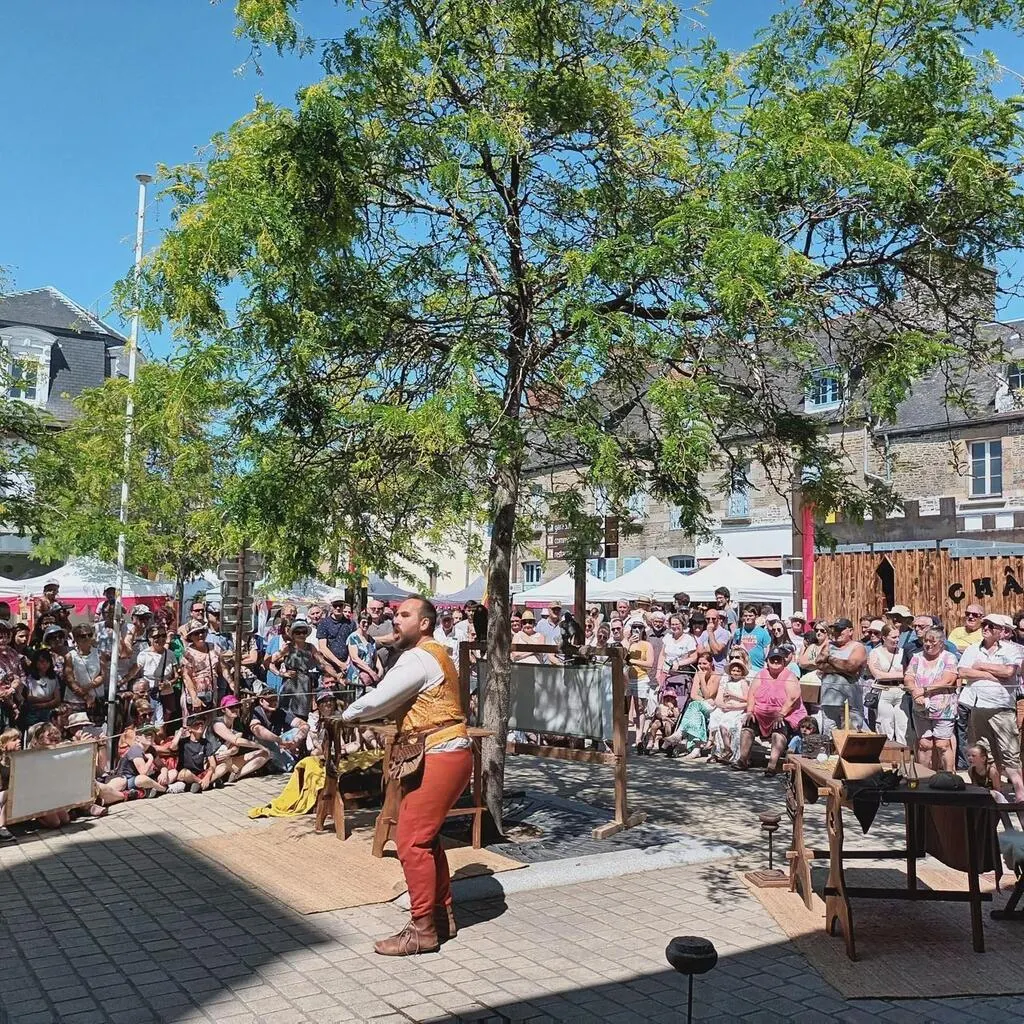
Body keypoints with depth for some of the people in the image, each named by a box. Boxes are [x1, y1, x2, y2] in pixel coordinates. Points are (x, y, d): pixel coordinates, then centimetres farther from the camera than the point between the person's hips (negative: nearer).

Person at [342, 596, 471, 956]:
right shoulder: (432, 655, 19)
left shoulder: (418, 658, -14)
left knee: (412, 841, -7)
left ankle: (422, 930, 1)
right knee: (426, 837, 18)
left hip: (439, 757, -11)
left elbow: (377, 700, -15)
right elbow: (395, 704, 21)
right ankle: (442, 916, 28)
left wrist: (348, 714, 3)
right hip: (441, 755, 11)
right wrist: (365, 714, 7)